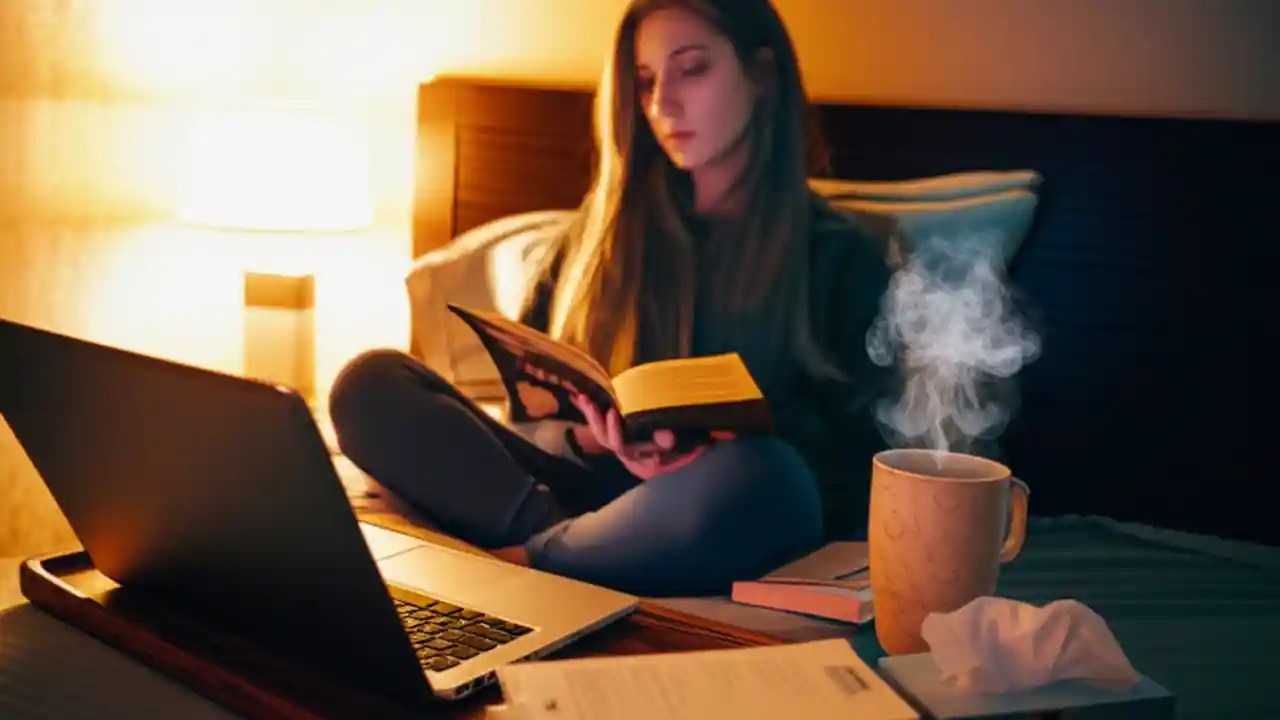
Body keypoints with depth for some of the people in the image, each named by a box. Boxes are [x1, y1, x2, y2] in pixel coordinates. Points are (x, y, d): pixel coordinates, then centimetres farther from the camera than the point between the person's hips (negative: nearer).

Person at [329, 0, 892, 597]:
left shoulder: (839, 258, 5)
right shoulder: (610, 220, 15)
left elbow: (848, 468, 0)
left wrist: (705, 449, -19)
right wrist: (585, 428, -8)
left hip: (703, 532, -3)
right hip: (585, 484, 3)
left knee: (762, 481, -38)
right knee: (372, 383, -13)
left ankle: (518, 564, -21)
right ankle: (564, 535, -26)